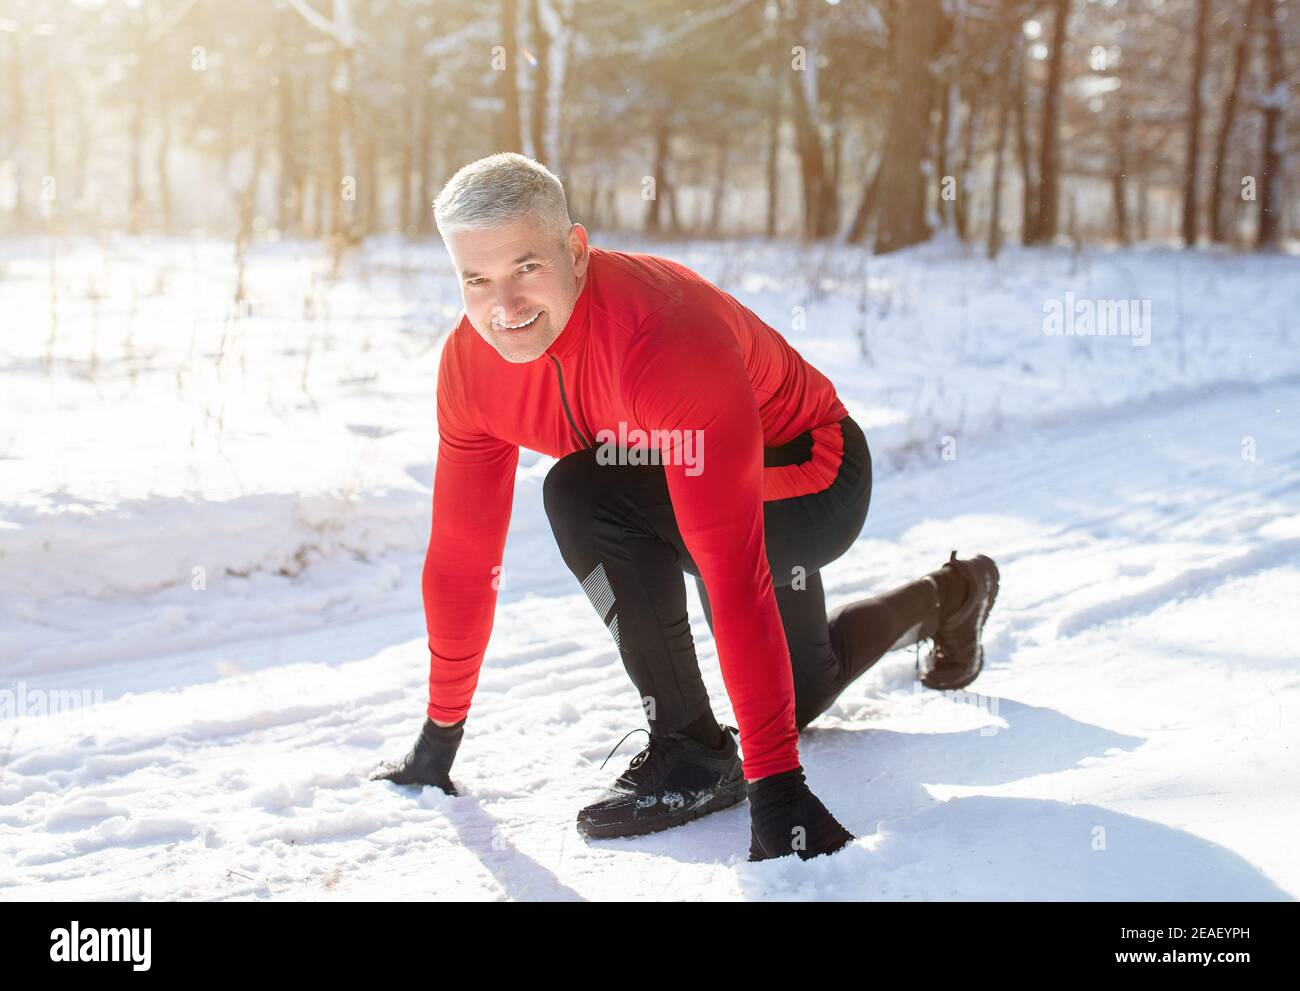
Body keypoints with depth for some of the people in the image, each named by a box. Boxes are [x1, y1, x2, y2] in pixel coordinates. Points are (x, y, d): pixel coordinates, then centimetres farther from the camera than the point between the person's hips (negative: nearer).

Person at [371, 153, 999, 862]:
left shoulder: (666, 336, -40)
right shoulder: (471, 360, -18)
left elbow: (733, 576, -44)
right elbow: (462, 552, -8)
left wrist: (774, 783, -45)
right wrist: (439, 735, -3)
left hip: (810, 478, -8)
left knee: (583, 496, -33)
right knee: (795, 696, 26)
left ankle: (692, 752, -18)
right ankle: (948, 597, 51)